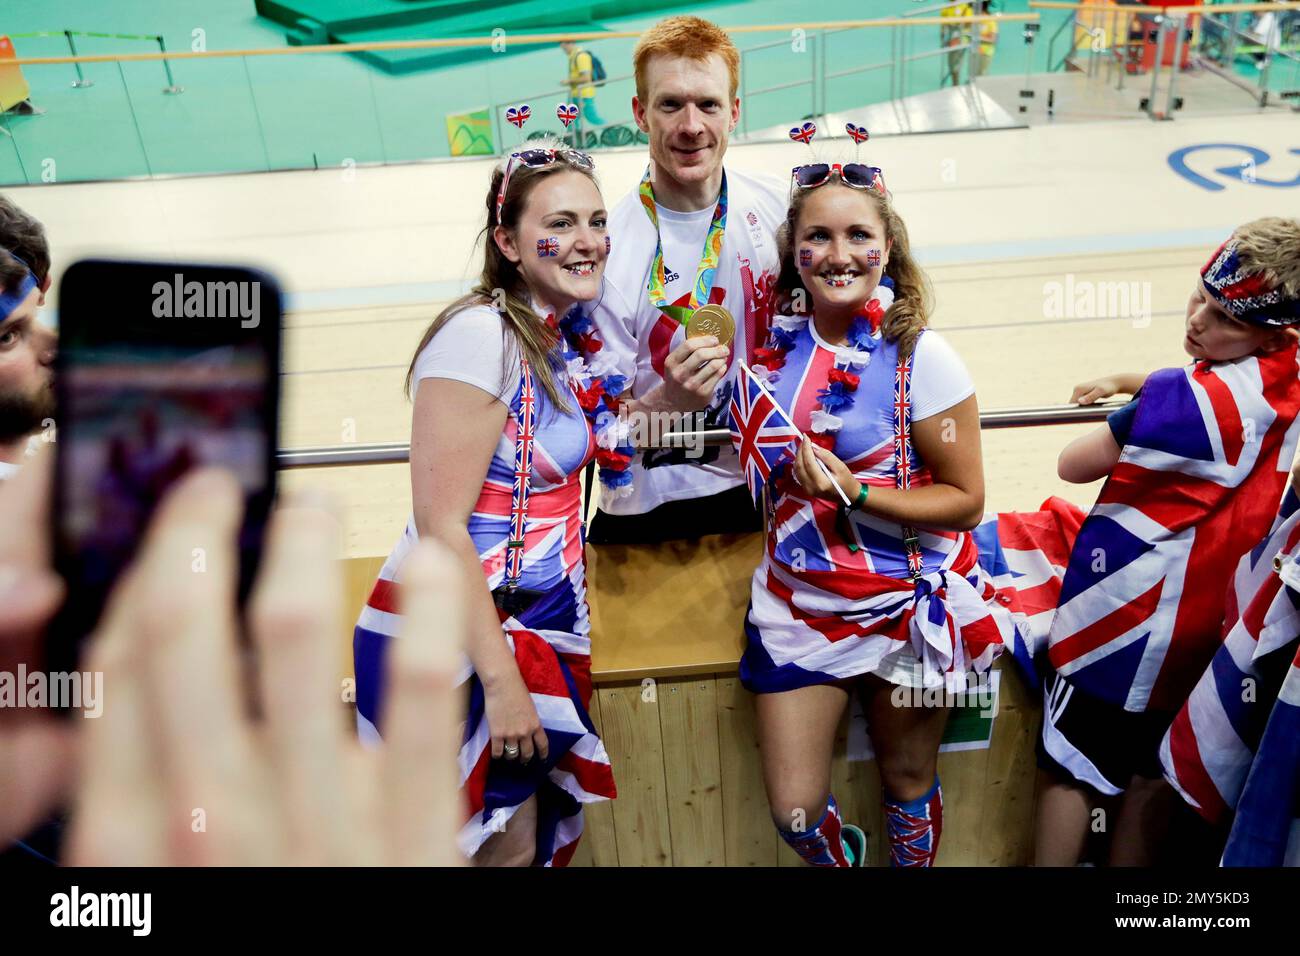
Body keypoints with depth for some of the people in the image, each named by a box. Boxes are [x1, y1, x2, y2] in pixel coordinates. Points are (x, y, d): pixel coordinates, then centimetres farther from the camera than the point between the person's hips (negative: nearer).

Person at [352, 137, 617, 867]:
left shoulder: (570, 340, 7)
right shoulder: (480, 335, -19)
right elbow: (439, 523, -22)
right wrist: (500, 681, -21)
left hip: (540, 629, 8)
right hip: (456, 639, -8)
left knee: (541, 837, 18)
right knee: (503, 850, 7)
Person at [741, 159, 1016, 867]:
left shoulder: (920, 357, -15)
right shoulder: (781, 345, -2)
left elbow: (965, 500, -12)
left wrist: (854, 493, -23)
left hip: (908, 604, -3)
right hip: (797, 598, 3)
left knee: (907, 782, 17)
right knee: (794, 811, 6)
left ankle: (912, 861, 48)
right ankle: (839, 858, 40)